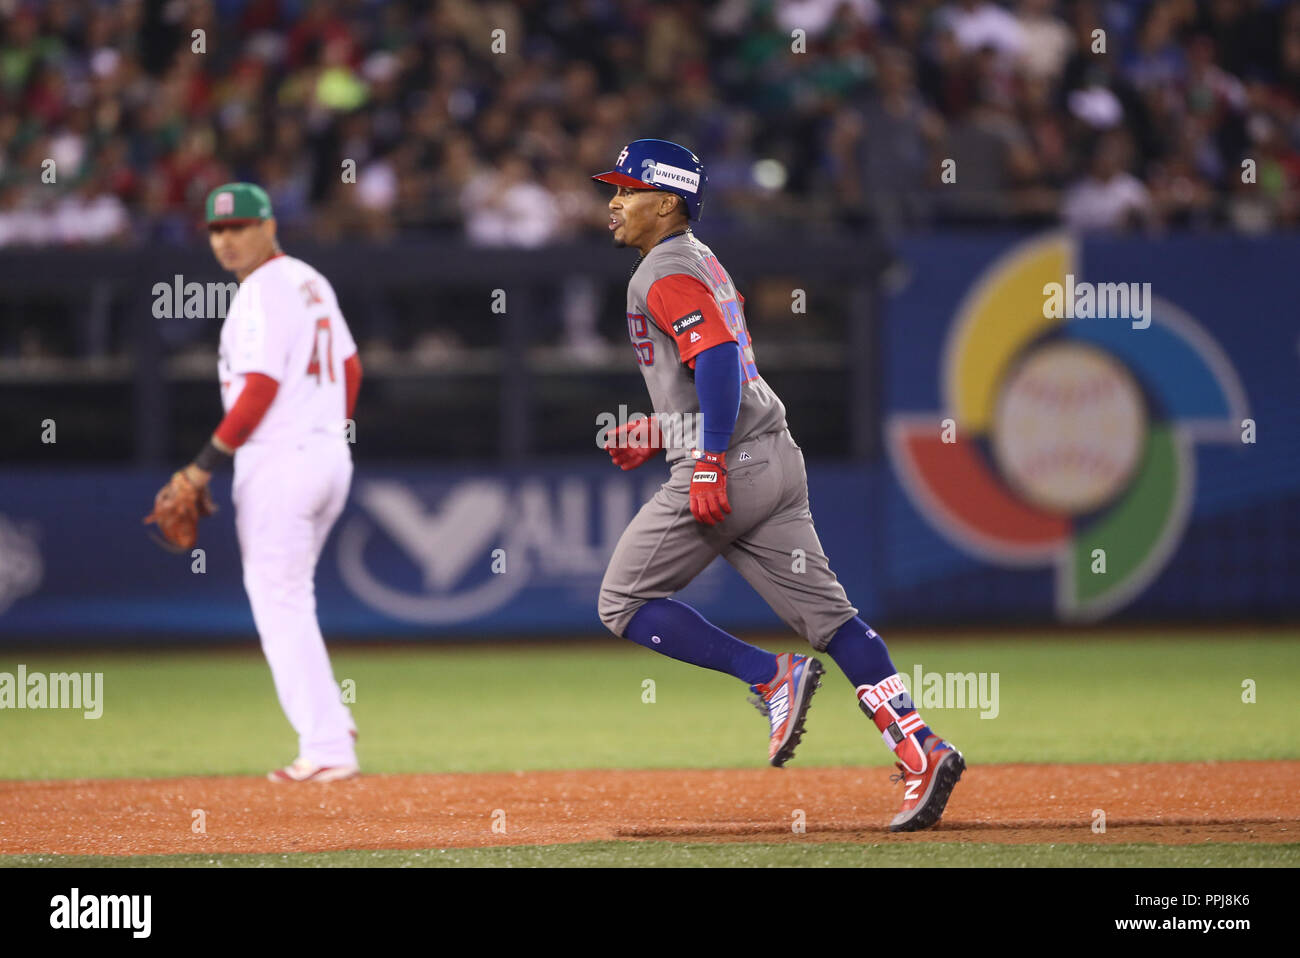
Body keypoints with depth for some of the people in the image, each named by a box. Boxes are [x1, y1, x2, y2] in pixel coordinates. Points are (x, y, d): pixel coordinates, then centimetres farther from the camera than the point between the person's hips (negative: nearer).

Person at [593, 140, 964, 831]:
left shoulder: (665, 275, -8)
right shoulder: (703, 264, 23)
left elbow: (718, 358, -22)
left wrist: (708, 463, -28)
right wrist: (657, 435, 28)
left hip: (727, 465, -9)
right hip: (776, 461, 10)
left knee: (624, 604, 1)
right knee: (827, 615, 4)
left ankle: (771, 676, -8)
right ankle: (921, 750, -7)